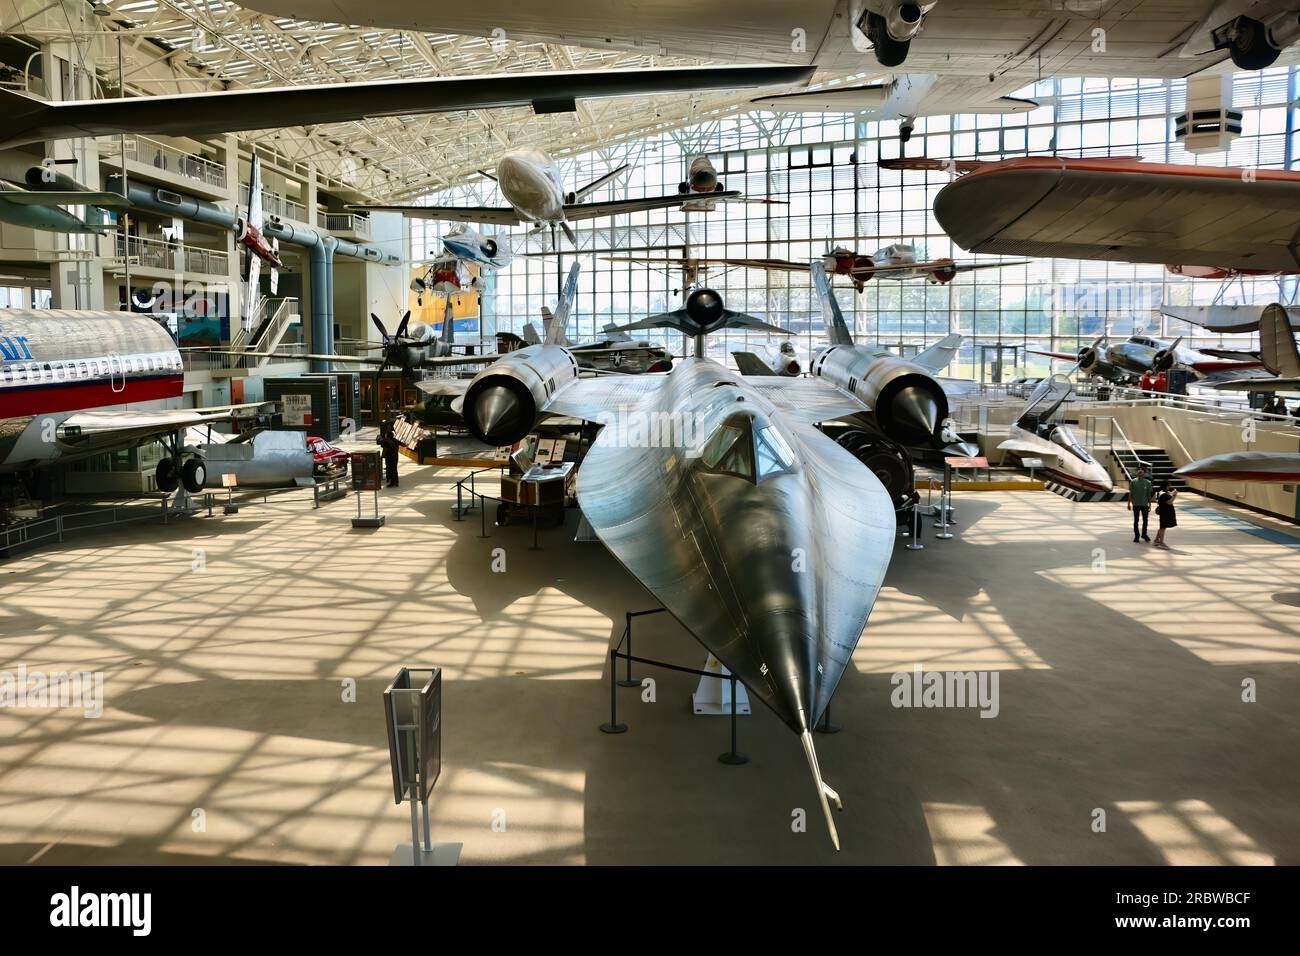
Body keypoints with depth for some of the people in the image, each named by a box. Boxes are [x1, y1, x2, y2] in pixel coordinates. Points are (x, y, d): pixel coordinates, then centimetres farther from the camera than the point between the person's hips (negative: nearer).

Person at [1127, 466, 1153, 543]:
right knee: (1136, 520, 6)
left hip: (1145, 505, 1)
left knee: (1145, 520, 9)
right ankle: (1136, 536, 16)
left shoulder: (1148, 483, -2)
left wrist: (1149, 505, 3)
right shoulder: (1133, 482, -5)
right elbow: (1130, 493, 0)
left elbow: (1149, 495, 4)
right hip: (1136, 504, -1)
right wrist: (1129, 503, -2)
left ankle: (1144, 534, 26)